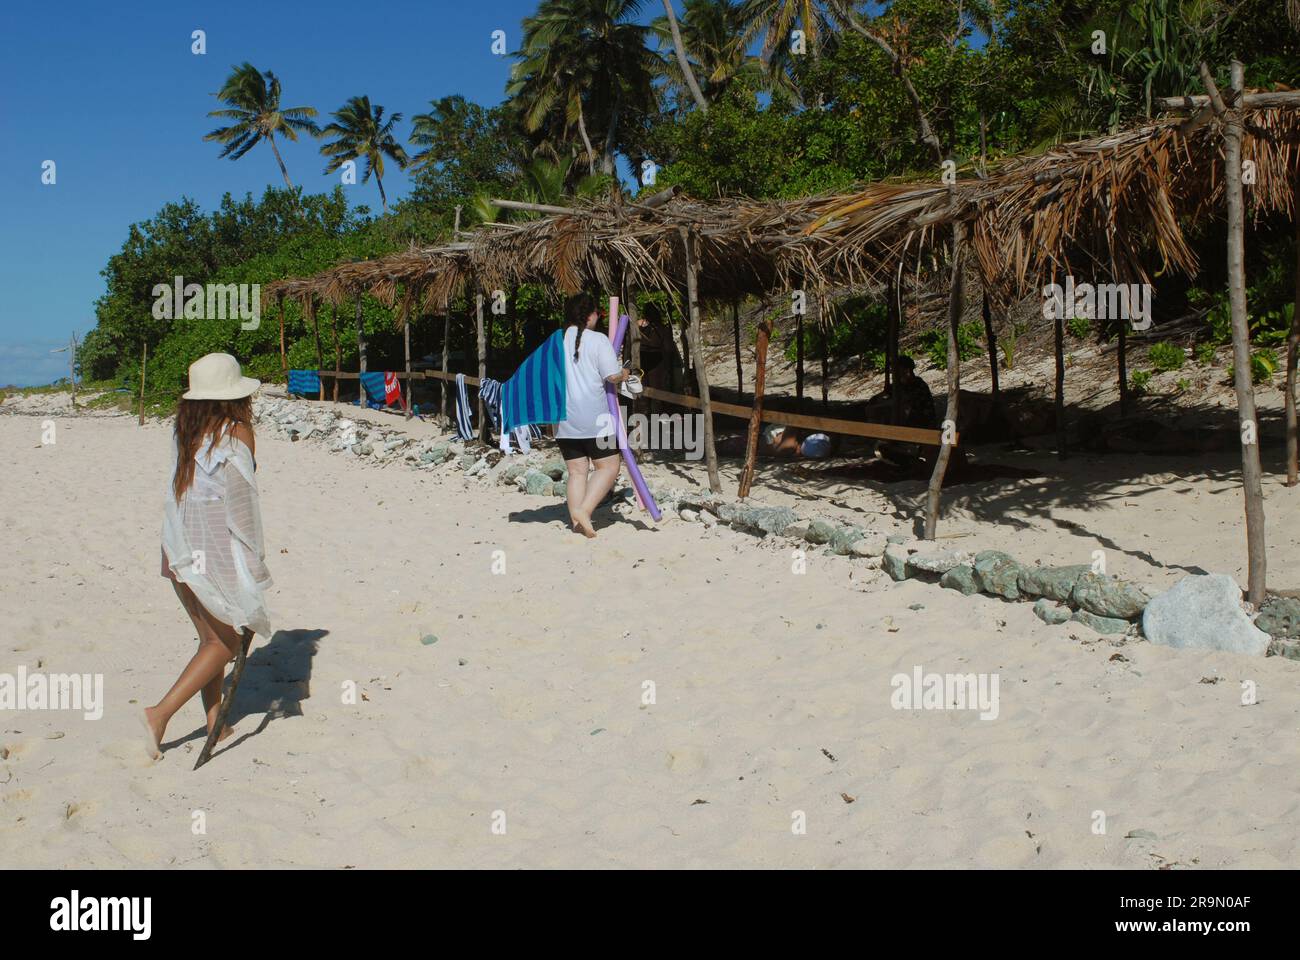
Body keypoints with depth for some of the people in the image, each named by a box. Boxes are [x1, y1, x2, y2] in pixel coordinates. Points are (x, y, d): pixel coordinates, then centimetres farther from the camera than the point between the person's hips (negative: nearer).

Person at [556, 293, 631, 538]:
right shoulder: (598, 339, -7)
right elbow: (613, 376, -12)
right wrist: (625, 373, 9)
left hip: (564, 419, 5)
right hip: (594, 418, -5)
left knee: (576, 471, 8)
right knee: (608, 467, 4)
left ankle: (577, 522, 3)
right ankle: (584, 510, -12)